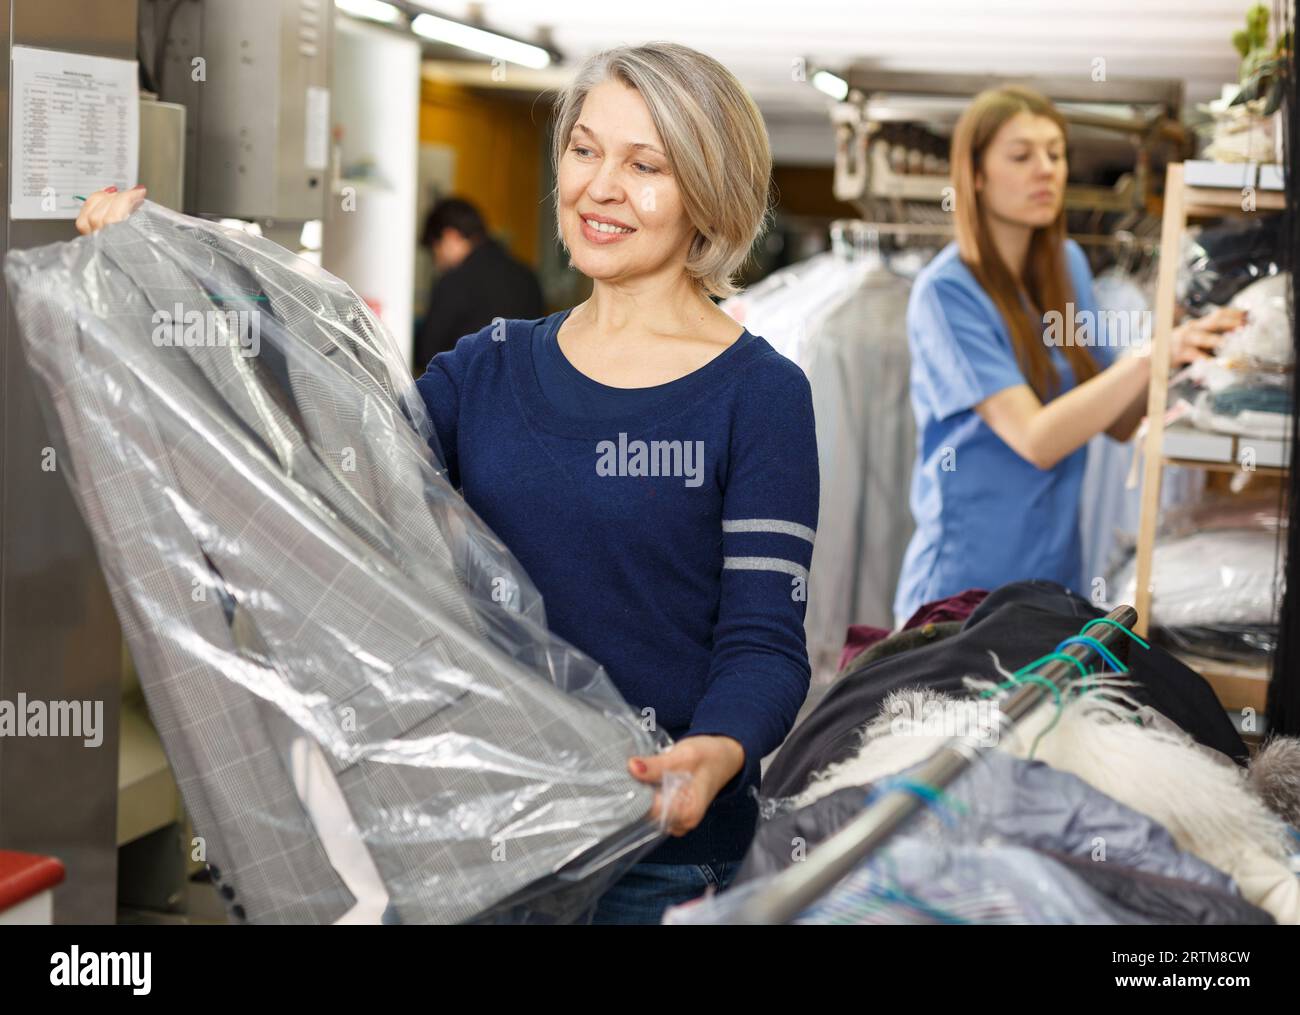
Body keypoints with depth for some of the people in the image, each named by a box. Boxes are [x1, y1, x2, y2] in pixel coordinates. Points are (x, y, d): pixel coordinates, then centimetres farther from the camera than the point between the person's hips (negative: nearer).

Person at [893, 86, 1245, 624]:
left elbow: (1117, 422, 5)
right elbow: (1036, 440, -22)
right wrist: (1147, 358, -30)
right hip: (968, 579, -6)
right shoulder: (946, 291, -15)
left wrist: (1176, 354, -12)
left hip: (1057, 574, 6)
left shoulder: (1067, 263, 6)